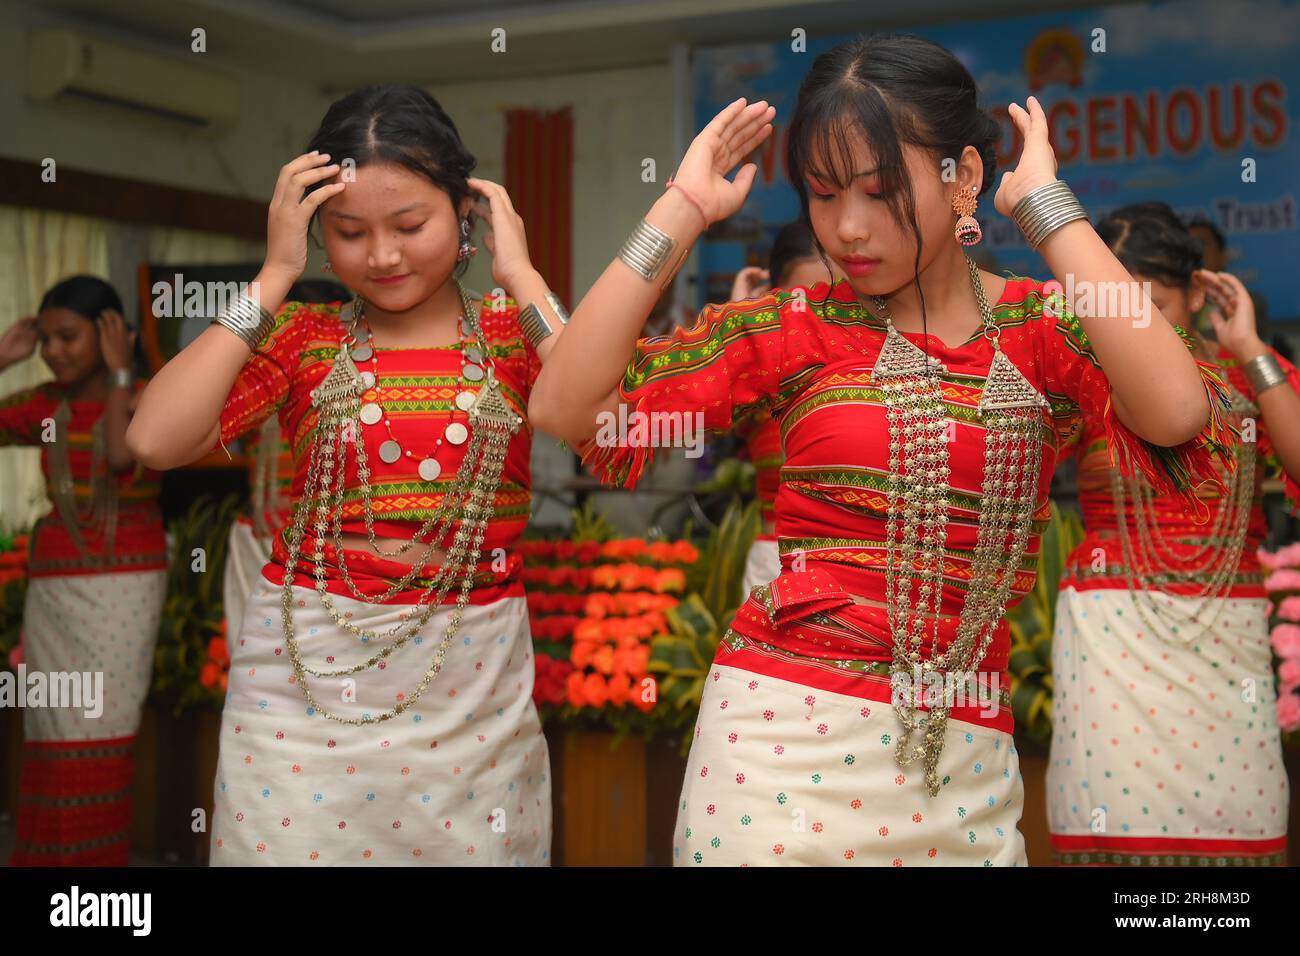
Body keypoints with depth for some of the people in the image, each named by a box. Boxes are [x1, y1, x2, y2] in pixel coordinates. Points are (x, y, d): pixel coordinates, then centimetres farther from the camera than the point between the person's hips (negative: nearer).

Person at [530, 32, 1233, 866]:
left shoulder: (1044, 329, 0)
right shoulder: (797, 328, 0)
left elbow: (1177, 416, -22)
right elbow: (566, 406, -8)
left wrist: (1048, 208, -14)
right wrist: (683, 210, -8)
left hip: (961, 754, 1)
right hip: (783, 727, 0)